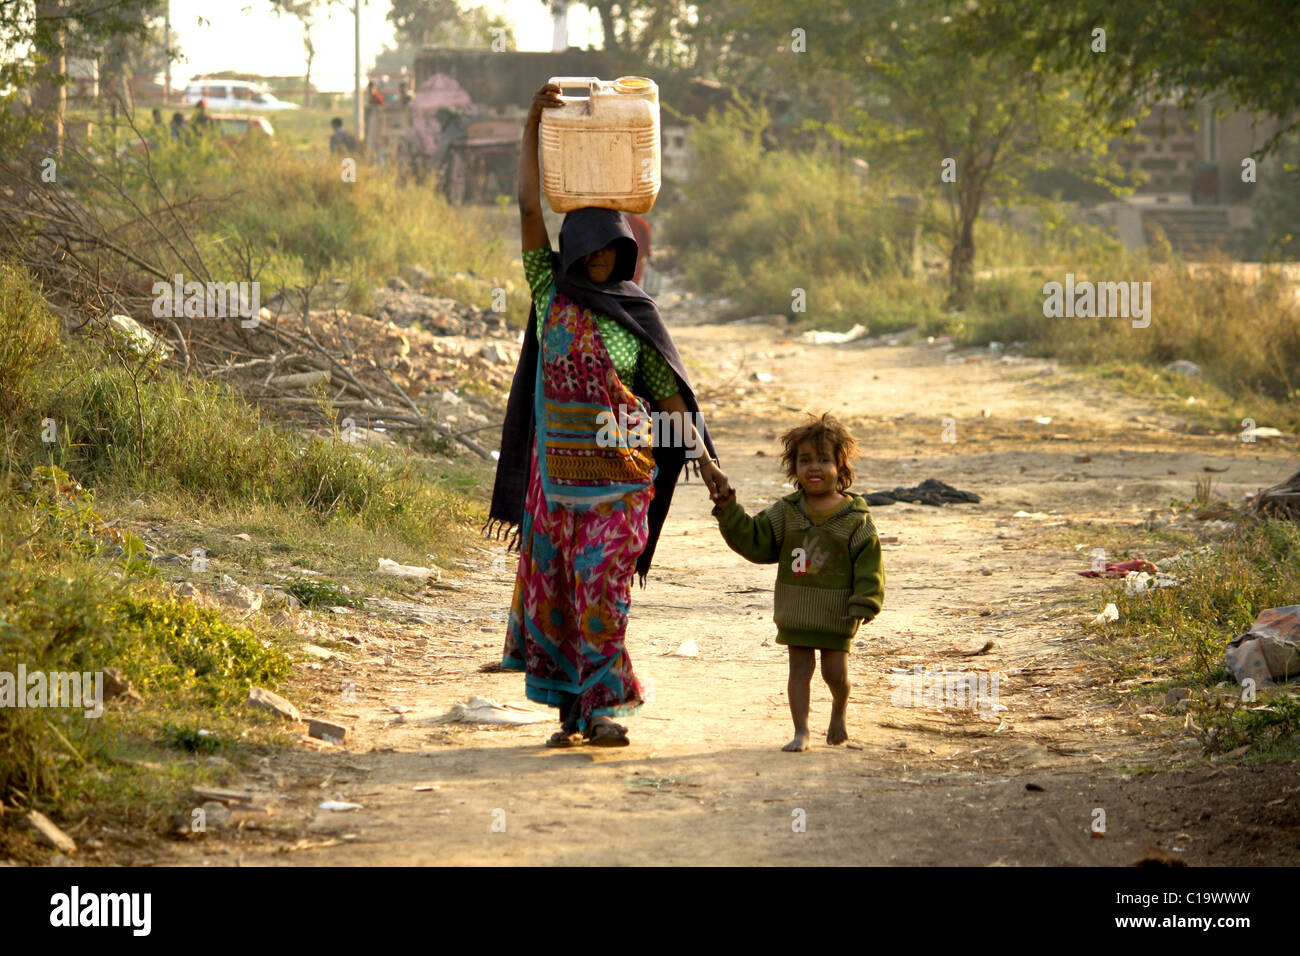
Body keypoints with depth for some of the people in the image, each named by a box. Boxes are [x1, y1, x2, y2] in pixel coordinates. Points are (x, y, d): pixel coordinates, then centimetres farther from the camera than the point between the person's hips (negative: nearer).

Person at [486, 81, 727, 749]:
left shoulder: (636, 316, 5)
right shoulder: (551, 296, 6)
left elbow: (670, 394, 6)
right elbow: (529, 209, 0)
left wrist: (703, 459, -4)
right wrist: (533, 126, -4)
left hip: (620, 475, -1)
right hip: (555, 470, 2)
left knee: (601, 590, -8)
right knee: (552, 587, 2)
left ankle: (602, 708, -6)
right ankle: (570, 711, 10)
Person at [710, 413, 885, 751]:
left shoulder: (855, 518, -6)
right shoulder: (786, 513, 3)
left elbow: (869, 563, -6)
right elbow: (755, 541, 2)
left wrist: (865, 603, -14)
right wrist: (730, 513, -9)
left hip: (836, 612, -2)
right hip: (796, 609, 2)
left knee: (835, 672, 2)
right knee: (800, 669, 2)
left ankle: (839, 712, 32)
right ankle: (801, 731, 7)